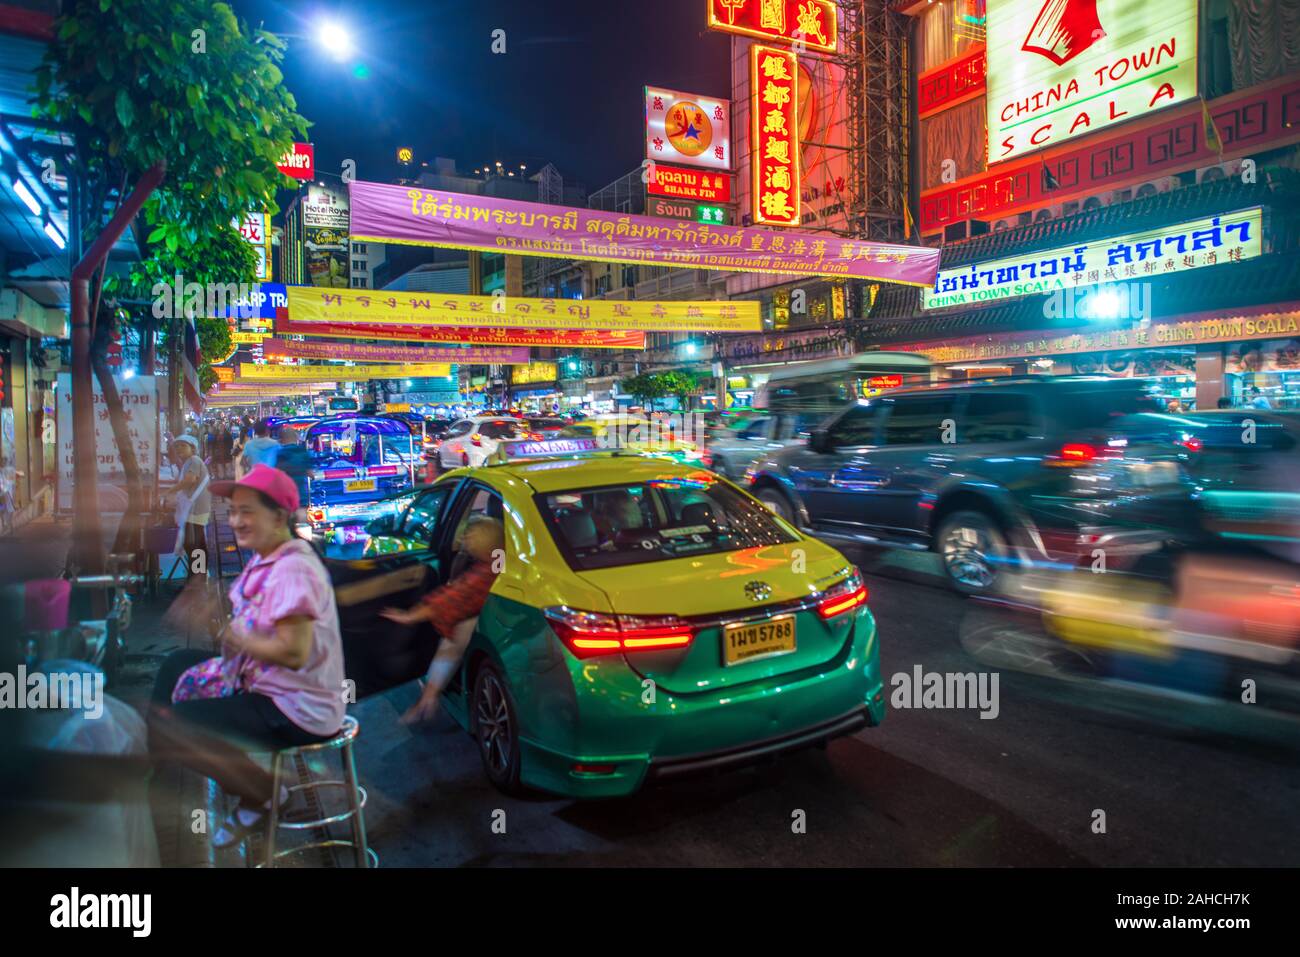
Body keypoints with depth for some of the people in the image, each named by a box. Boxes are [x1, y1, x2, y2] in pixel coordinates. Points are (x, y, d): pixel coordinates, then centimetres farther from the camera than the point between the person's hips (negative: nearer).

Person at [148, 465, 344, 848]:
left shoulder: (293, 570, -24)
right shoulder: (264, 560, 7)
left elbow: (293, 653, -29)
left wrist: (234, 637, -16)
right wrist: (223, 624, -5)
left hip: (296, 711, -11)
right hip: (260, 684, 11)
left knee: (168, 727, -9)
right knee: (178, 666, 23)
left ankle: (260, 794, 5)